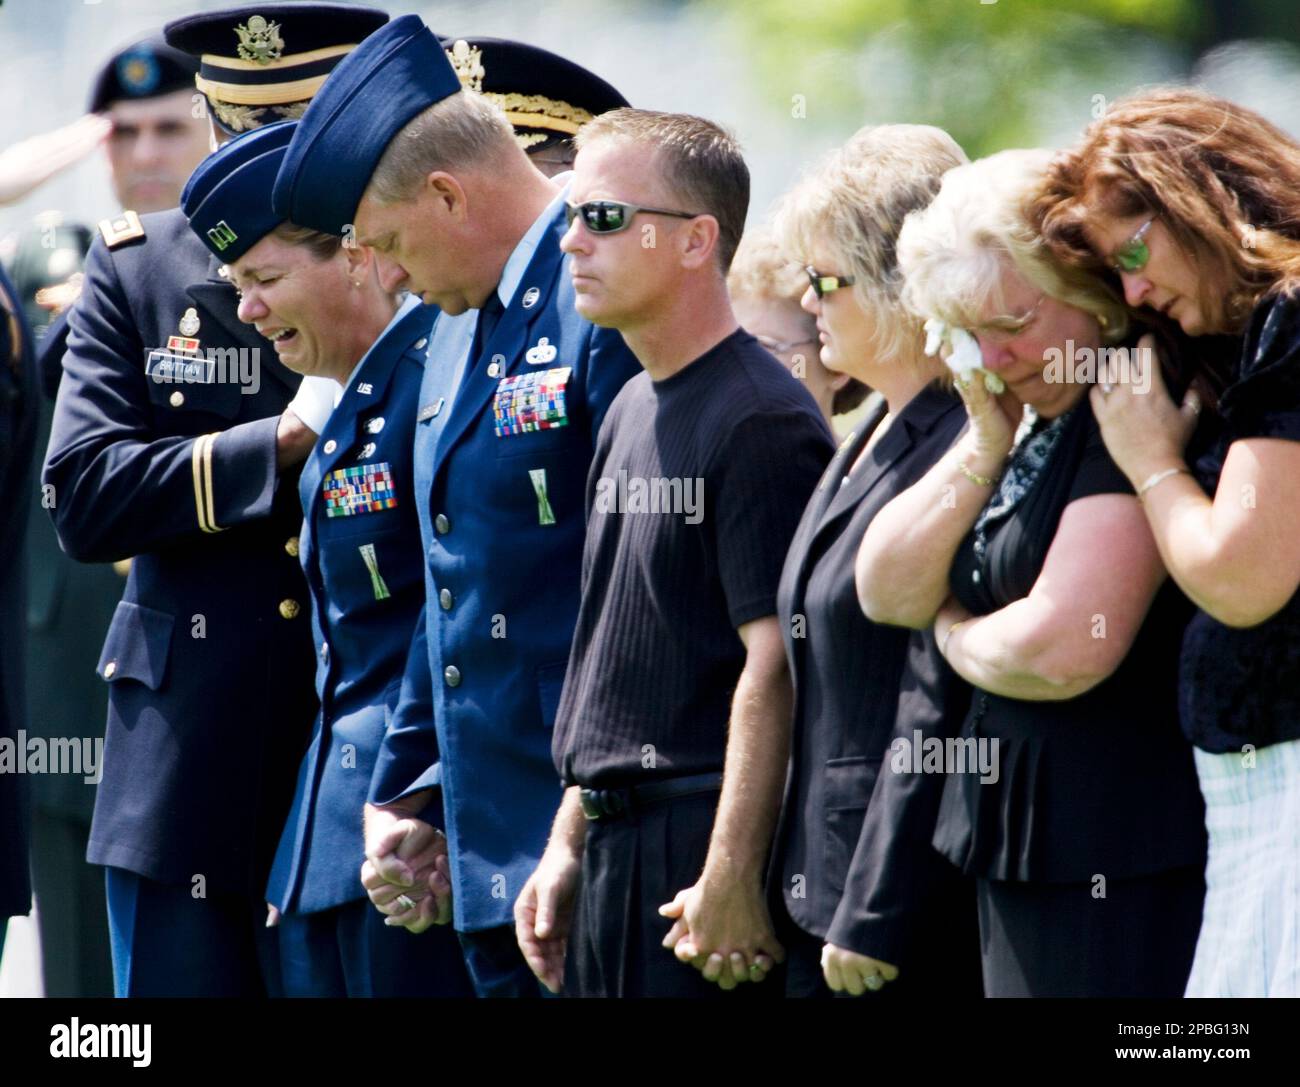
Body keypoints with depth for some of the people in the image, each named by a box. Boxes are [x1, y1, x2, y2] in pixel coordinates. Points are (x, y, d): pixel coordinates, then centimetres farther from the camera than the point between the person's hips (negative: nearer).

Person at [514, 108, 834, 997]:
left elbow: (774, 669, -18)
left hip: (703, 846, -9)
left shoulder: (761, 424, -13)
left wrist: (732, 880, -21)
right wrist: (569, 844, 17)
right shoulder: (632, 414, 15)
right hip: (614, 846, 9)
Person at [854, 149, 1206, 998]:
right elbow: (887, 592, 11)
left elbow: (1064, 649, -23)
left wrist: (956, 636, -1)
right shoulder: (1031, 427, 14)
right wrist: (987, 443, 0)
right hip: (1019, 844, 10)